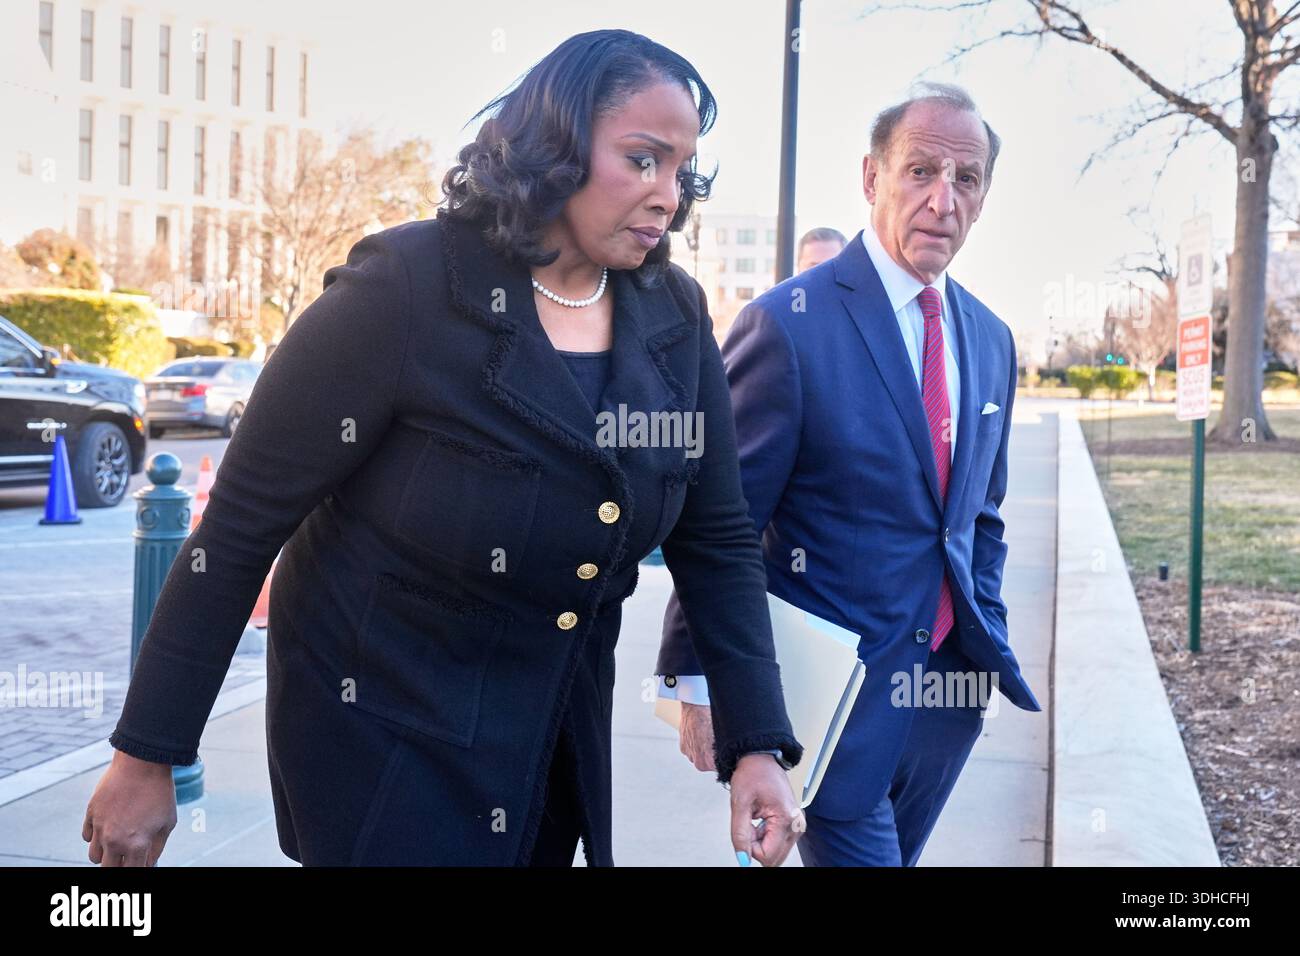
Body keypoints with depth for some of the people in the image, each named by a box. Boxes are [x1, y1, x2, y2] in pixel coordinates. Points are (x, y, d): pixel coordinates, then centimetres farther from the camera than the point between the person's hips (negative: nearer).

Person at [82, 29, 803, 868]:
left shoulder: (675, 317, -5)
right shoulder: (405, 289, -20)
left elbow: (718, 538, 1)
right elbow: (241, 527, -17)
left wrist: (756, 742, -8)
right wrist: (149, 756, -14)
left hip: (563, 729, 6)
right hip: (384, 732, -5)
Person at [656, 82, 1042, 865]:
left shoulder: (991, 340, 7)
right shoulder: (789, 323, -14)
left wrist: (989, 647, 11)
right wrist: (698, 681, -12)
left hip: (948, 683, 7)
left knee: (895, 851, 20)